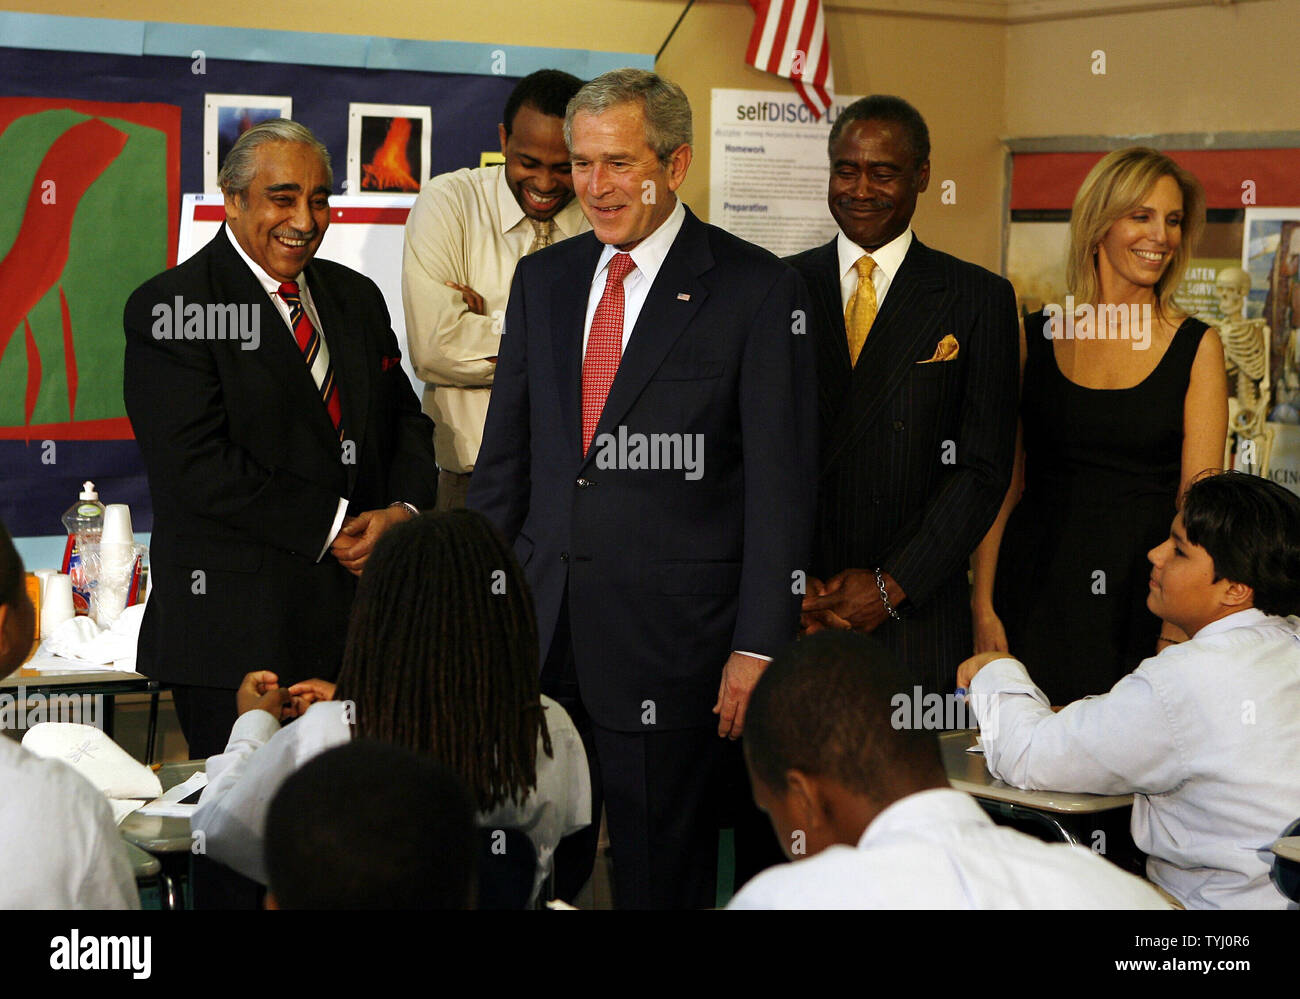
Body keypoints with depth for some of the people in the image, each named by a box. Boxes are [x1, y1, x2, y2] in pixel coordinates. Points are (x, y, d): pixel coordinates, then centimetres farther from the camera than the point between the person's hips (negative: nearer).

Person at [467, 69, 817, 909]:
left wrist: (758, 647, -11)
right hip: (540, 626, 4)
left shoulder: (756, 289, -4)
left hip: (670, 641, -4)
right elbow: (505, 456, 16)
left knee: (662, 874, 5)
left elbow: (780, 482, -7)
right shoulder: (543, 280, 12)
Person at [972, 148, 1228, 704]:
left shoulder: (1196, 348, 1)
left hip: (1144, 592, -1)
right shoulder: (1035, 337, 5)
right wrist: (984, 607, -2)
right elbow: (1001, 483, 5)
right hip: (1037, 591, 1)